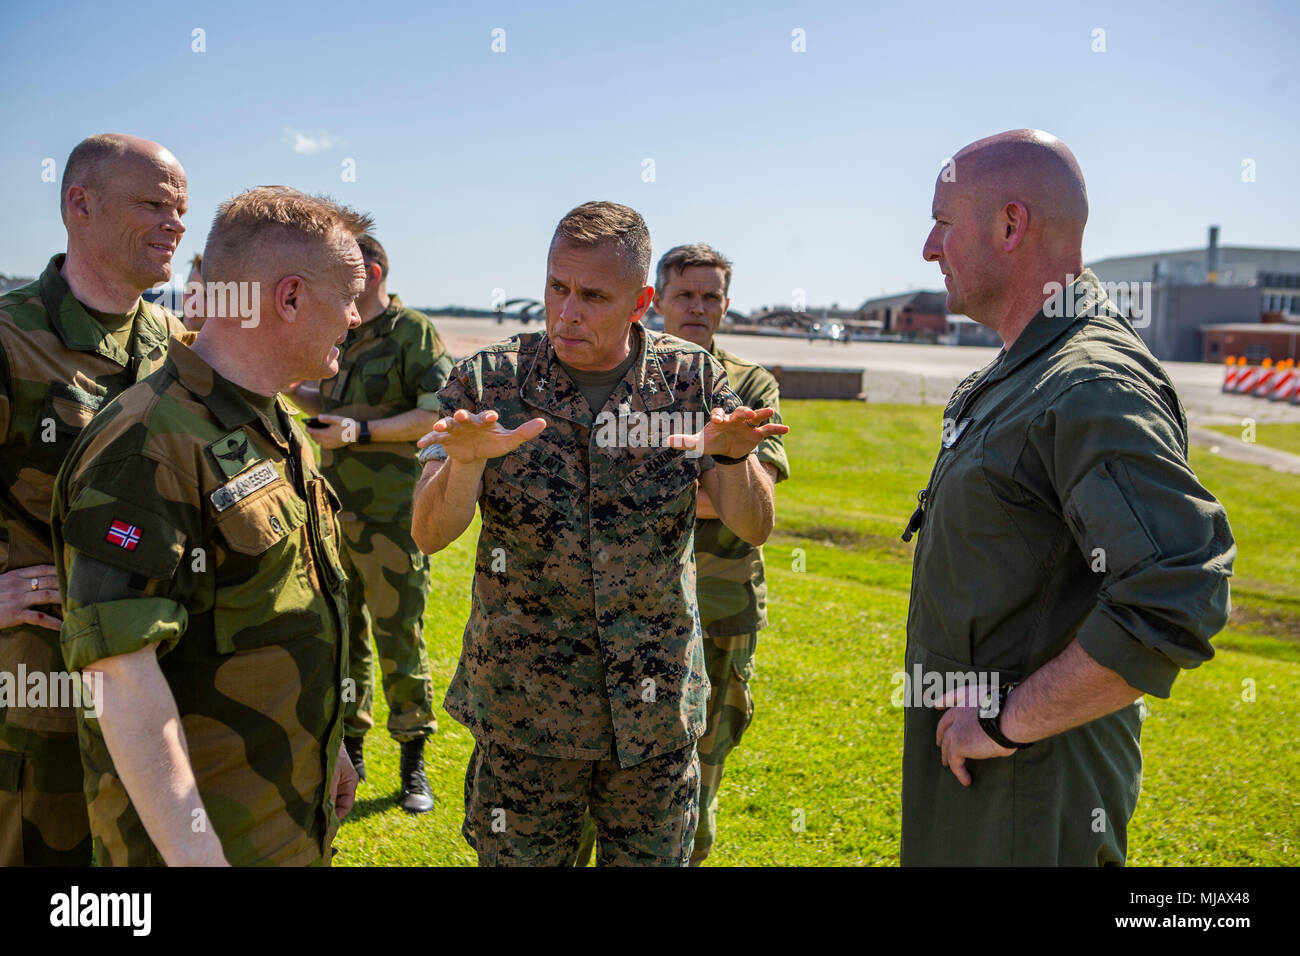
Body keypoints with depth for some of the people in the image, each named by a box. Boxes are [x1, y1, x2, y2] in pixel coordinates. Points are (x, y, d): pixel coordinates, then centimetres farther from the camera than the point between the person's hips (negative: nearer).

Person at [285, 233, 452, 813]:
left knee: (400, 639, 0)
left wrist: (362, 430, -21)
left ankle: (413, 762, 15)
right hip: (335, 510, 7)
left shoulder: (414, 332, -7)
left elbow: (436, 414, -15)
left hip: (391, 515, -7)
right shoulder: (343, 337, 15)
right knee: (341, 634, 14)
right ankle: (349, 751, 29)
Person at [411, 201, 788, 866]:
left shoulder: (691, 379, -4)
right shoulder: (487, 382, -8)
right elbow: (429, 535, -12)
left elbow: (754, 528, -8)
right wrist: (466, 461, -33)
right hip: (521, 710, -1)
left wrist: (734, 456, -29)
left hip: (655, 708, 1)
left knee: (654, 856, 16)